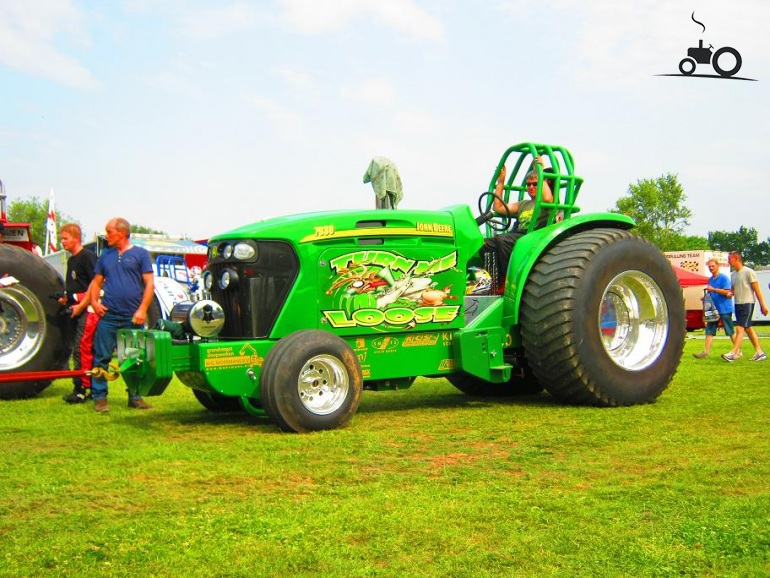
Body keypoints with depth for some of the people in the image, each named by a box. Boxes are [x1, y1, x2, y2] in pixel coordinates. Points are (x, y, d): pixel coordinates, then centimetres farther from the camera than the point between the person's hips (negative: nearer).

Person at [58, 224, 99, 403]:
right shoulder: (71, 260, 19)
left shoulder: (87, 257, -10)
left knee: (81, 349, -12)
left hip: (87, 309, -9)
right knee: (89, 349, 11)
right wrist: (65, 298, 9)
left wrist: (81, 305, -17)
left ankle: (80, 389, -12)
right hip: (75, 309, 9)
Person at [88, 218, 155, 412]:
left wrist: (142, 310, -11)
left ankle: (135, 396, 15)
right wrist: (94, 301, -1)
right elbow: (96, 282, 19)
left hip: (133, 318, -2)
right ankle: (99, 397, 7)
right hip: (108, 316, 2)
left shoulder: (140, 254, 4)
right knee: (101, 357, 0)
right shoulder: (106, 256, 14)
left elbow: (149, 284, -1)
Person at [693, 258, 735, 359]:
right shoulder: (710, 279, 15)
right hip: (713, 309, 8)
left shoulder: (724, 278, -9)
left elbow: (728, 292, -17)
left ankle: (738, 351, 8)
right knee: (709, 331, 2)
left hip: (724, 309, -8)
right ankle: (706, 352, 1)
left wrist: (714, 289, -20)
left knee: (730, 331, -1)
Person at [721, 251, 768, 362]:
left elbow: (757, 289, -9)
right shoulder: (733, 275, 13)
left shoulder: (748, 272, -9)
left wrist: (762, 305, -10)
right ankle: (760, 353, 17)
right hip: (737, 304, 8)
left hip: (747, 304, -8)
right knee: (748, 329, 10)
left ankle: (733, 354, -19)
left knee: (740, 328, -14)